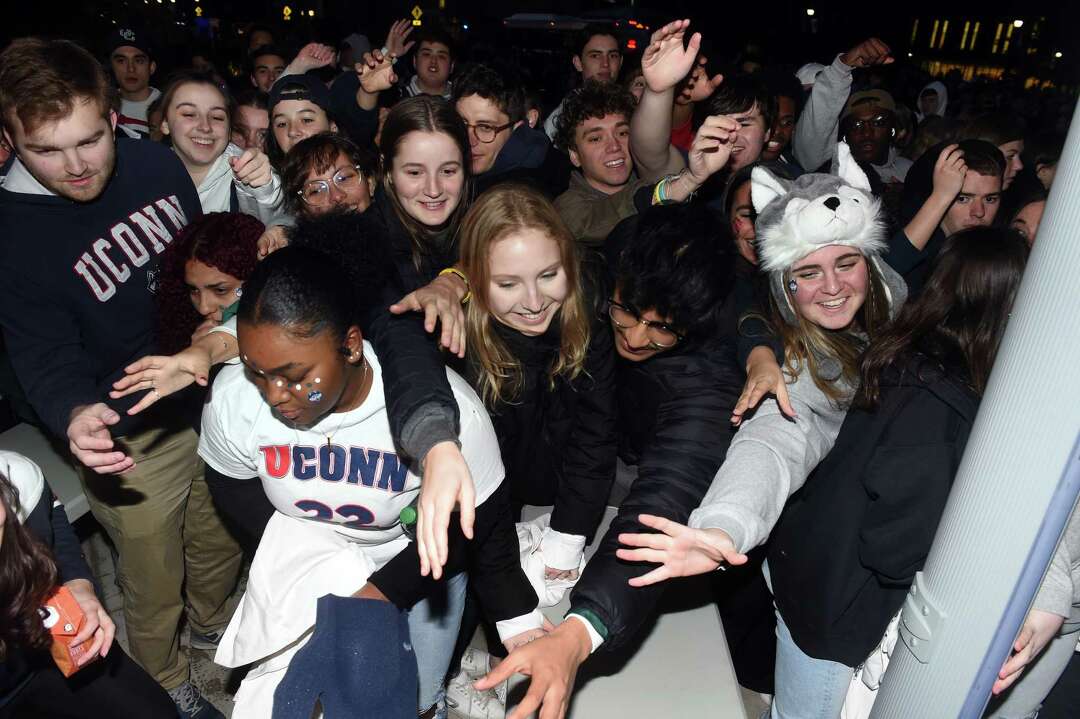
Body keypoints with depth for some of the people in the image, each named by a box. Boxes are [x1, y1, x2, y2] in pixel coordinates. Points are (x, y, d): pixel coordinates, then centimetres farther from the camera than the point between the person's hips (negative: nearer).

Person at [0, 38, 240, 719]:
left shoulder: (158, 163, -9)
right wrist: (74, 414, -39)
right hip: (133, 440, -4)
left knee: (223, 539, 26)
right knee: (155, 580, 15)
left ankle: (214, 618, 58)